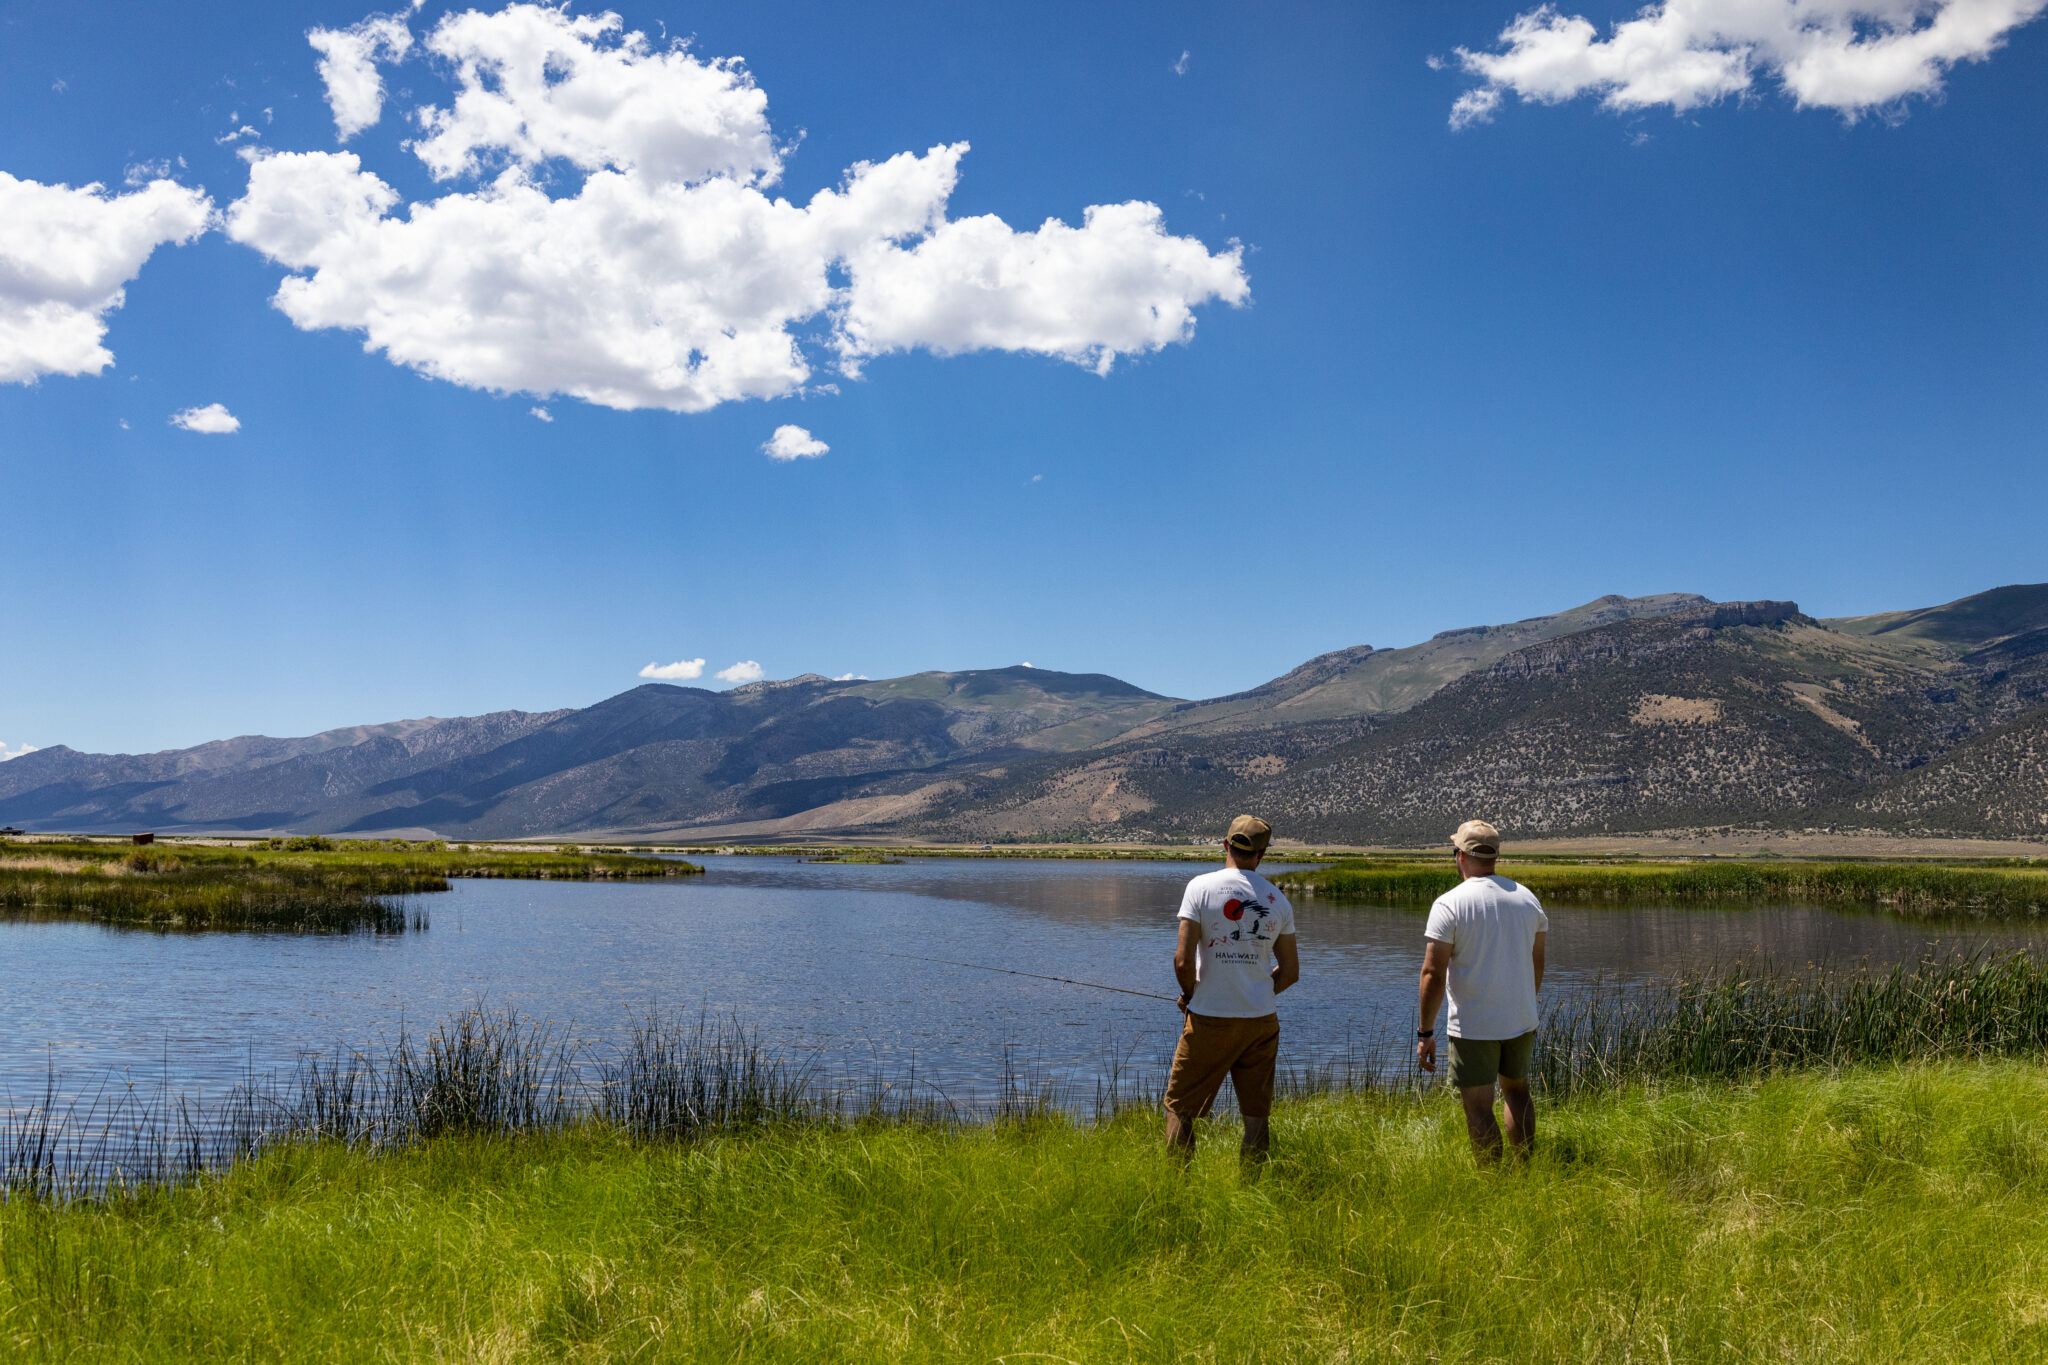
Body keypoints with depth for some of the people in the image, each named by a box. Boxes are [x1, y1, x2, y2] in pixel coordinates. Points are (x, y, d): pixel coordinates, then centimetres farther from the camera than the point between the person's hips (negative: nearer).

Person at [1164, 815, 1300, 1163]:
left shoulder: (1201, 886, -8)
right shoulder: (1277, 900, 3)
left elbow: (1183, 960, -13)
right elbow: (1290, 972, 8)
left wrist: (1190, 993, 5)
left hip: (1209, 1019, -3)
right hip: (1262, 1019, 3)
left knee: (1179, 1106, 7)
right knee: (1256, 1113, 9)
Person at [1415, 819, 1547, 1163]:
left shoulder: (1449, 904, -13)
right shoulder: (1527, 897, 3)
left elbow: (1433, 974, -17)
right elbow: (1537, 963, 12)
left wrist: (1425, 1032, -12)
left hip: (1473, 1026, -5)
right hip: (1522, 1019, 6)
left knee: (1479, 1108, 3)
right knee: (1517, 1090, 23)